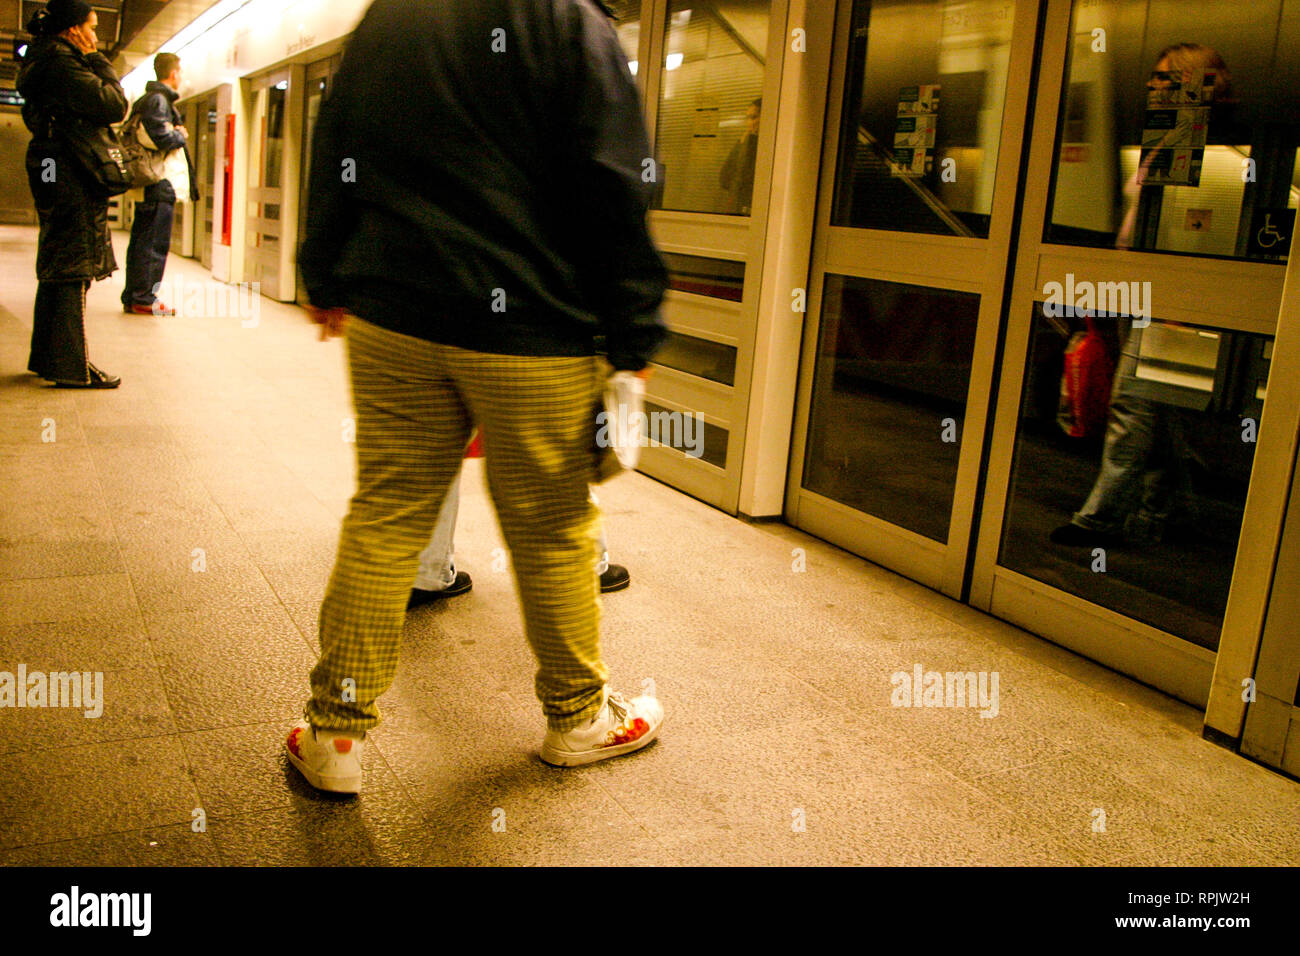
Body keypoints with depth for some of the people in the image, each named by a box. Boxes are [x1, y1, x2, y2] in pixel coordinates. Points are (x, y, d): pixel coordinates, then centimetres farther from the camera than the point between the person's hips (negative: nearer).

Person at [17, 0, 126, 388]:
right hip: (70, 179, -11)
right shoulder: (60, 63, -13)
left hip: (55, 174, 11)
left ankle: (46, 357, 21)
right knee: (73, 272, -9)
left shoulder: (47, 60, 19)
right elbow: (114, 106, -18)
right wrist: (99, 62, -5)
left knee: (57, 269, 14)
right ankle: (71, 366, -7)